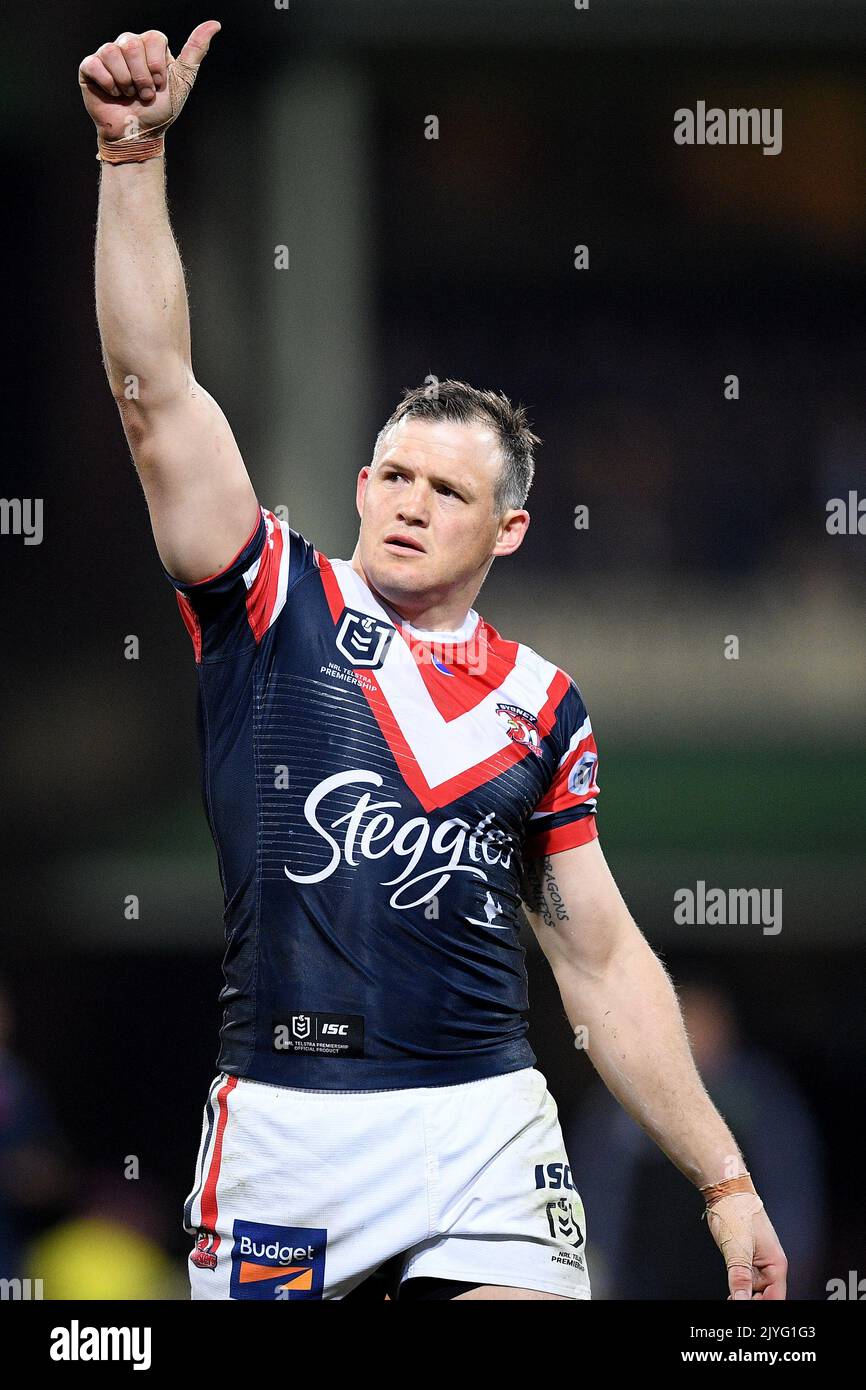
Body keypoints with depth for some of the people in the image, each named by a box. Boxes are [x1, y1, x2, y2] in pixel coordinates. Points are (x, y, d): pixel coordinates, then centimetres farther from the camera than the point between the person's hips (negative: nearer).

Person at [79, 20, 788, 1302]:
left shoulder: (540, 704, 14)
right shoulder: (273, 602, 8)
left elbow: (605, 966, 17)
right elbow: (156, 392, -3)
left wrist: (723, 1183, 12)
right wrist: (135, 154, -12)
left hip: (486, 1124, 2)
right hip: (287, 1120, -2)